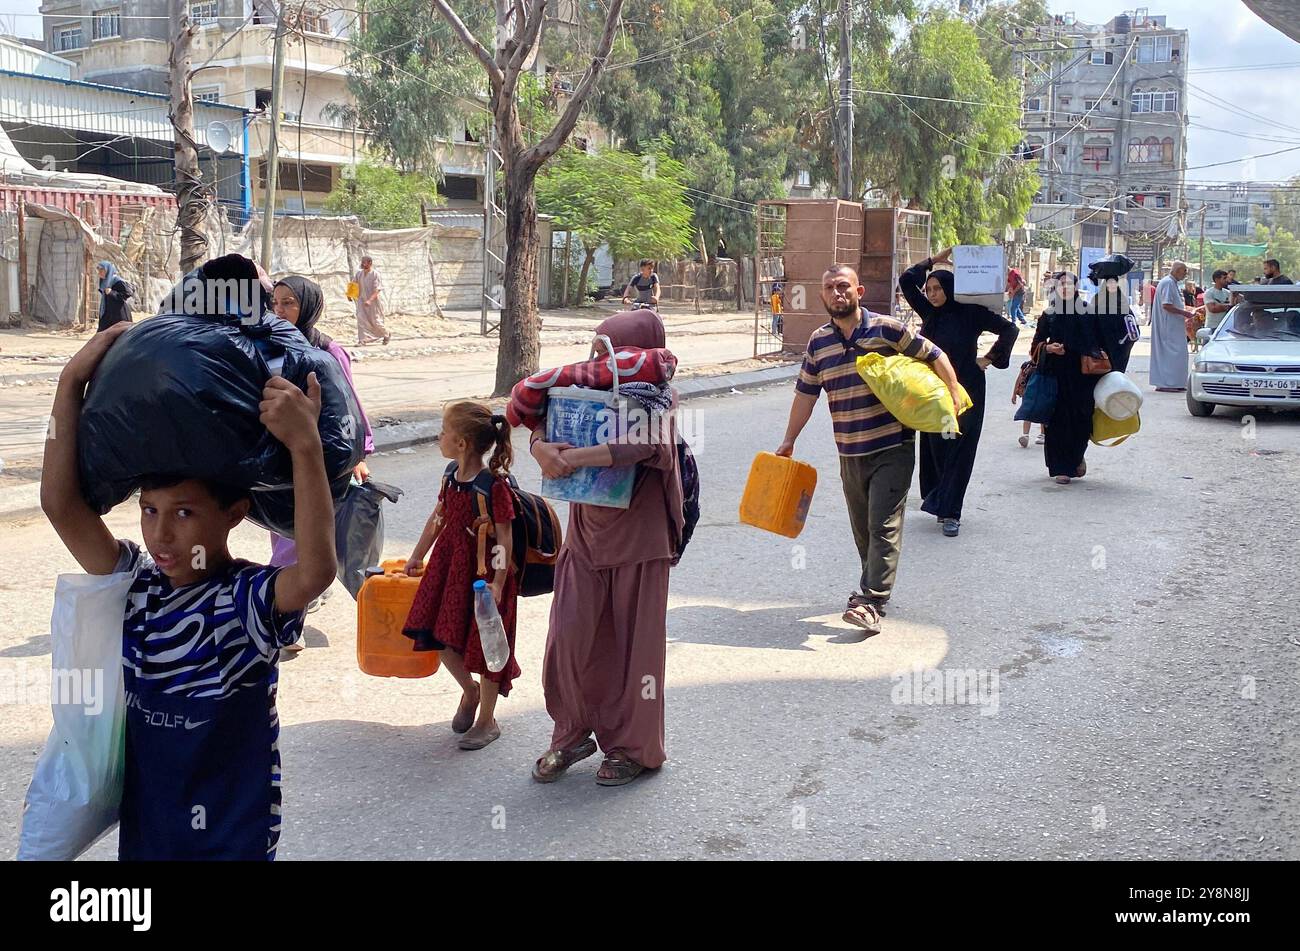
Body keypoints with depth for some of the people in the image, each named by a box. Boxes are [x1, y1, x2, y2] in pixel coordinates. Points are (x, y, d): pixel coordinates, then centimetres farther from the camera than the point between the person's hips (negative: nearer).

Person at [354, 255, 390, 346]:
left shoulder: (375, 274, -15)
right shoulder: (359, 273, 2)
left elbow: (377, 290, -20)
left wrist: (370, 300, -32)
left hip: (373, 302, -5)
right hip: (362, 301, 5)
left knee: (375, 321, 2)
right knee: (361, 319, -10)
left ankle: (387, 334, 29)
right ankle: (362, 340, -9)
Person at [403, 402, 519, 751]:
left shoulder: (494, 485, -21)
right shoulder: (452, 474, 1)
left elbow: (504, 538, -19)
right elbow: (438, 518, 14)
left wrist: (498, 583, -23)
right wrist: (417, 556, 21)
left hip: (483, 570, -7)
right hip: (450, 563, 7)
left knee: (484, 643, 5)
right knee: (441, 635, 9)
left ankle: (487, 721, 21)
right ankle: (469, 691, 35)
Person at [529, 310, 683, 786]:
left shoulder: (659, 400, -10)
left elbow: (642, 445, -29)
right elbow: (545, 427, 3)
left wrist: (574, 457, -33)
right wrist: (542, 447, -21)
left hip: (638, 540, -5)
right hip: (586, 536, 5)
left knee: (634, 643, 5)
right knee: (569, 636, 2)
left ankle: (634, 748, 20)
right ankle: (573, 734, 21)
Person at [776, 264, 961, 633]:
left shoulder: (885, 328, -6)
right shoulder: (818, 342, 7)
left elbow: (933, 356, 0)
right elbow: (805, 394, 14)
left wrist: (953, 396, -9)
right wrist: (789, 440, 14)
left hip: (892, 449, -5)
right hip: (850, 453, 5)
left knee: (883, 525, -10)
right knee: (862, 528, 13)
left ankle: (872, 604, -14)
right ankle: (875, 587, 31)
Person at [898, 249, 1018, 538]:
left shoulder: (971, 312, -5)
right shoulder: (930, 312, 7)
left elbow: (1009, 329, -5)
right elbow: (906, 280, 7)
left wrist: (990, 359, -4)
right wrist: (935, 260, 7)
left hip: (964, 392, -5)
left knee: (958, 451, -4)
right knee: (935, 448, 6)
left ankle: (950, 512, -5)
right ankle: (943, 504, 17)